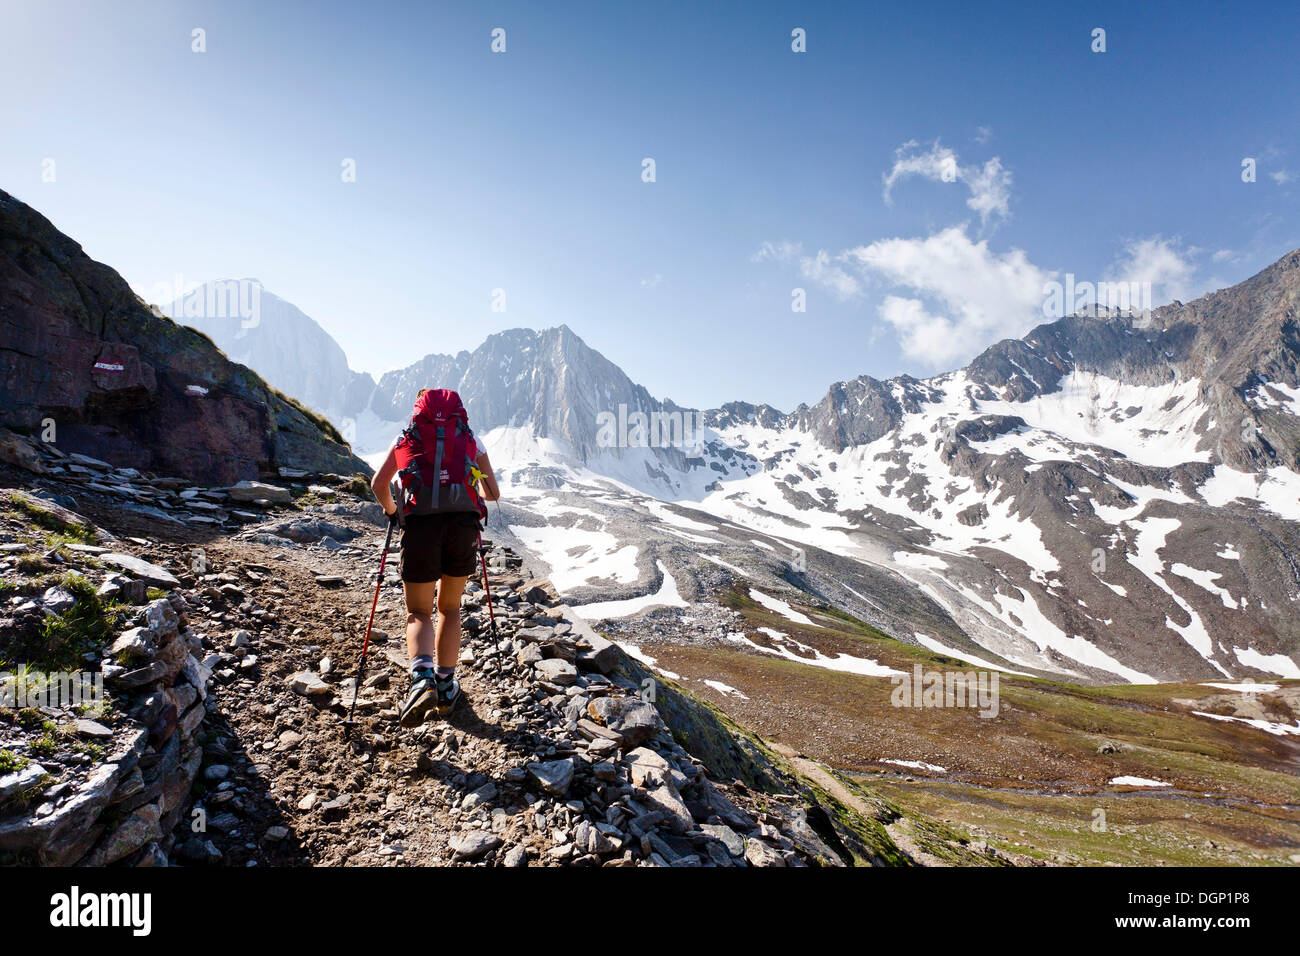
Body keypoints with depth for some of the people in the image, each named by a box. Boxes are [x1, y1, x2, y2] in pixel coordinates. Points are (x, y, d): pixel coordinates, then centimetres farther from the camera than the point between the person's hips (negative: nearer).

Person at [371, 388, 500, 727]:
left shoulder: (406, 437, 18)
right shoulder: (470, 439, 19)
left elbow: (379, 484, 10)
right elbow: (493, 493, 19)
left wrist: (390, 510, 29)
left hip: (421, 525, -1)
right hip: (464, 525, 1)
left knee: (418, 612, 9)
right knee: (449, 608, 19)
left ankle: (422, 679, -16)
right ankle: (446, 688, 21)